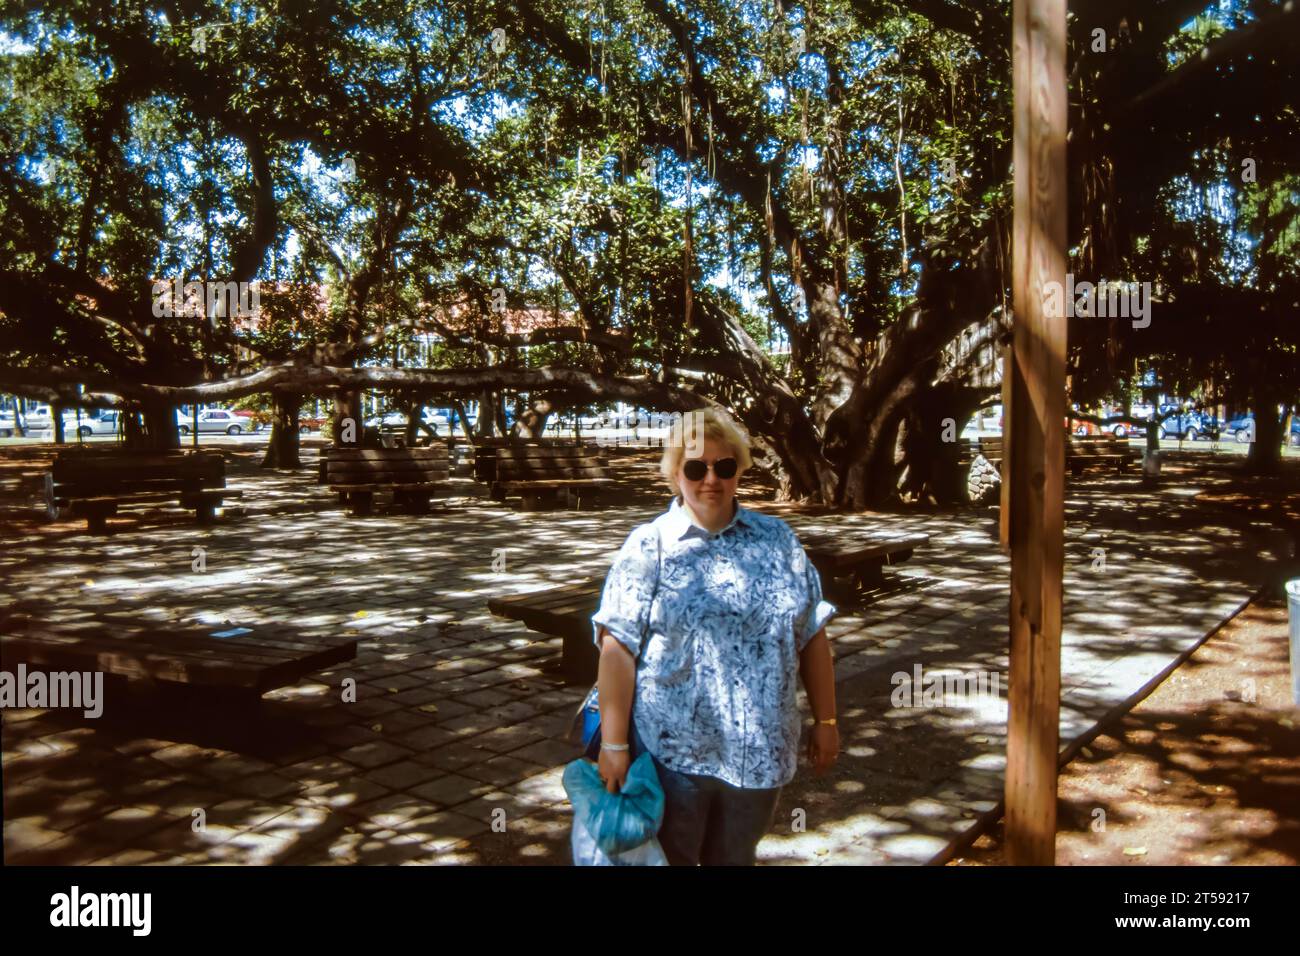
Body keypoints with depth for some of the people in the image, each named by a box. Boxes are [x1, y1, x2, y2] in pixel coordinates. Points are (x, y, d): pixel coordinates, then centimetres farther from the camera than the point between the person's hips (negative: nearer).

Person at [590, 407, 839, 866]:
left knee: (735, 858, 20)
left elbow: (811, 635, 7)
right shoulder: (648, 545, -7)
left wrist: (825, 720, 7)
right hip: (672, 753, -3)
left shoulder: (777, 538, 3)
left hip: (759, 753, 3)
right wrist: (614, 743, -14)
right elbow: (617, 648, -11)